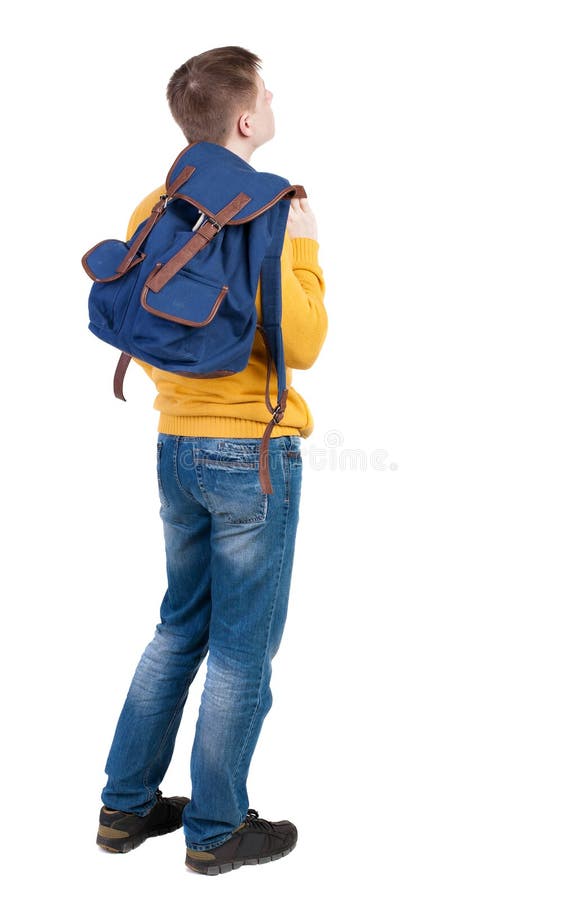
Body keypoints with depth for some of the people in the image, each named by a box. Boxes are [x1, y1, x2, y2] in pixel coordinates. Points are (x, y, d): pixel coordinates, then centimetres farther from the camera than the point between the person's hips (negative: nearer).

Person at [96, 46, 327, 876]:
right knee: (244, 650, 6)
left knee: (179, 629, 19)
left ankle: (127, 807, 28)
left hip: (176, 449, 7)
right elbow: (303, 345, -16)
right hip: (253, 452, -7)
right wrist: (304, 250, -6)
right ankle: (217, 830, 19)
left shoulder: (152, 210, 7)